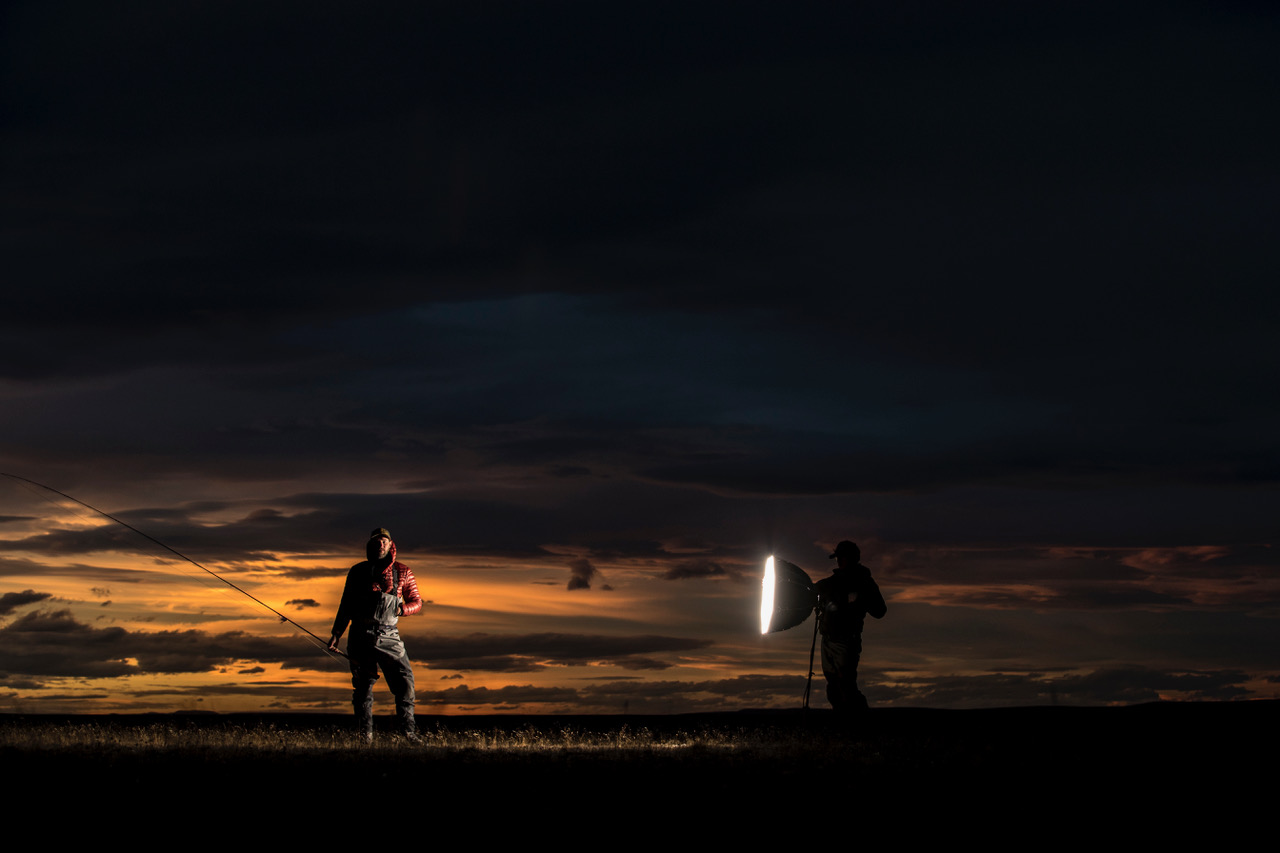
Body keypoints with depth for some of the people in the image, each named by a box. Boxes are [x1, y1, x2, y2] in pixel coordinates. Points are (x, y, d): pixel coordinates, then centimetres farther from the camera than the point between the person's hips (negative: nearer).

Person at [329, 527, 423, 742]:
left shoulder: (403, 572, 8)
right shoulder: (358, 571, 9)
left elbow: (416, 602, 14)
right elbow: (346, 605, 15)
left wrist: (402, 609, -8)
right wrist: (336, 634, 9)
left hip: (388, 636, 0)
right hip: (361, 635, 0)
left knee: (404, 681, -10)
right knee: (363, 686, 1)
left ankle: (409, 731, -6)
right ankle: (365, 735, 6)